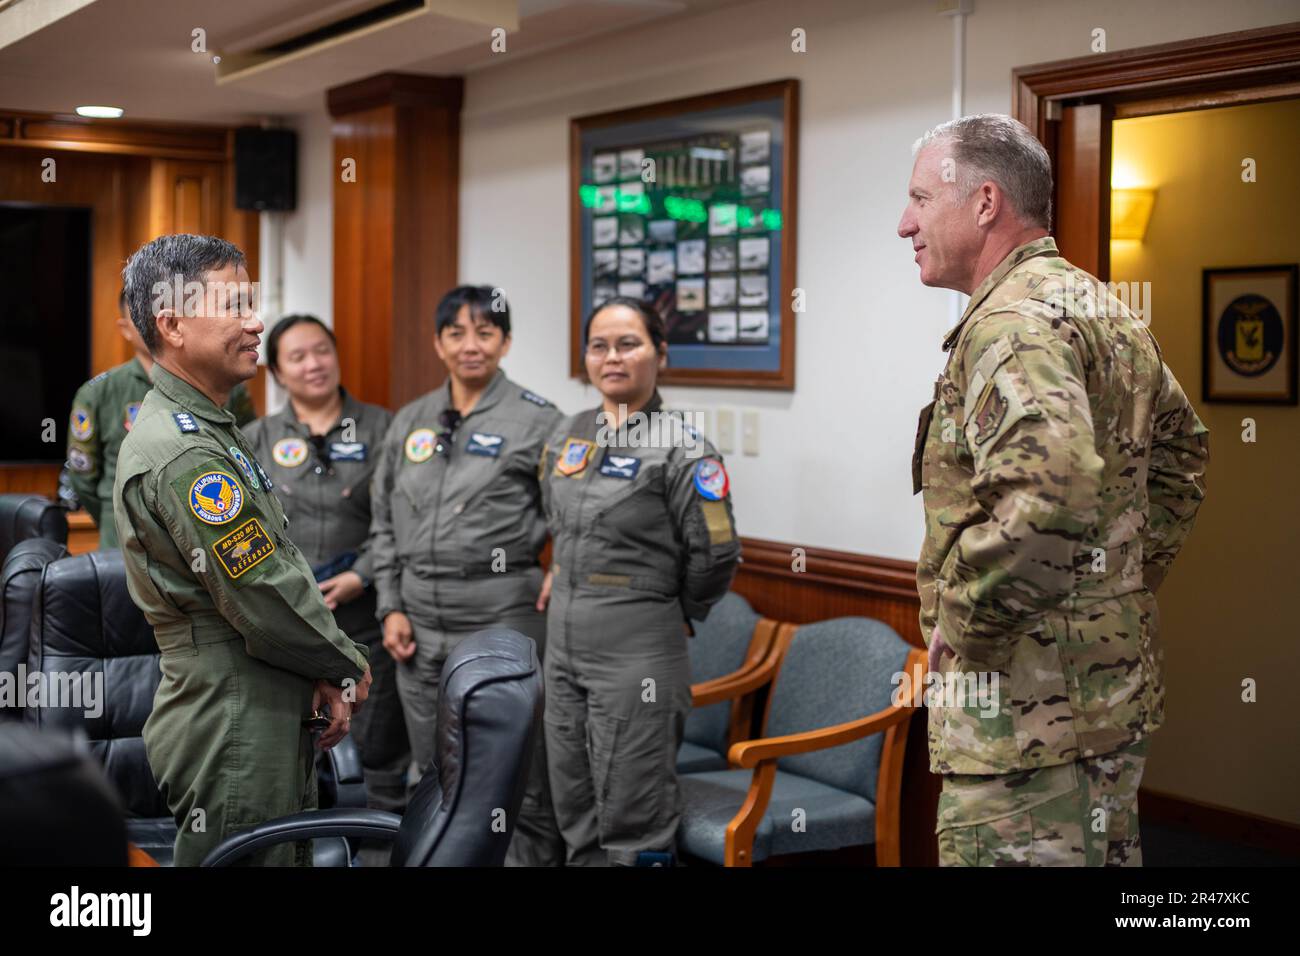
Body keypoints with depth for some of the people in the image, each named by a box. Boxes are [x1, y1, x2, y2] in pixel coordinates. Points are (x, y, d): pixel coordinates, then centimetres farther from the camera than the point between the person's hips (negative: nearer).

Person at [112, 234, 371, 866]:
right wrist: (348, 666, -6)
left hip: (273, 721, 10)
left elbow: (284, 570, 15)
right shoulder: (181, 454, -21)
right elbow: (267, 602, -22)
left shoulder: (210, 432, 14)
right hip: (231, 727, -10)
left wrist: (324, 676, 6)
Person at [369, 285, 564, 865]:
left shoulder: (538, 421, -4)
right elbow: (383, 523, 14)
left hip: (501, 620, -5)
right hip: (420, 624, 5)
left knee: (518, 784, 0)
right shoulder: (410, 422, 11)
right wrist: (391, 609, 7)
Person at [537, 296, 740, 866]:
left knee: (631, 823, 0)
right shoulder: (568, 438, 9)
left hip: (638, 654, -7)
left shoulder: (683, 450, -11)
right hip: (563, 646, 7)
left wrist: (673, 612, 2)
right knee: (575, 814, 14)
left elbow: (715, 555, -10)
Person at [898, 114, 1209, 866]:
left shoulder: (1015, 319, -18)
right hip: (1119, 688, 10)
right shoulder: (1104, 311, 15)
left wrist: (964, 616, -22)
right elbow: (1183, 453, 27)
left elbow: (1049, 489, -35)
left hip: (1035, 711, -10)